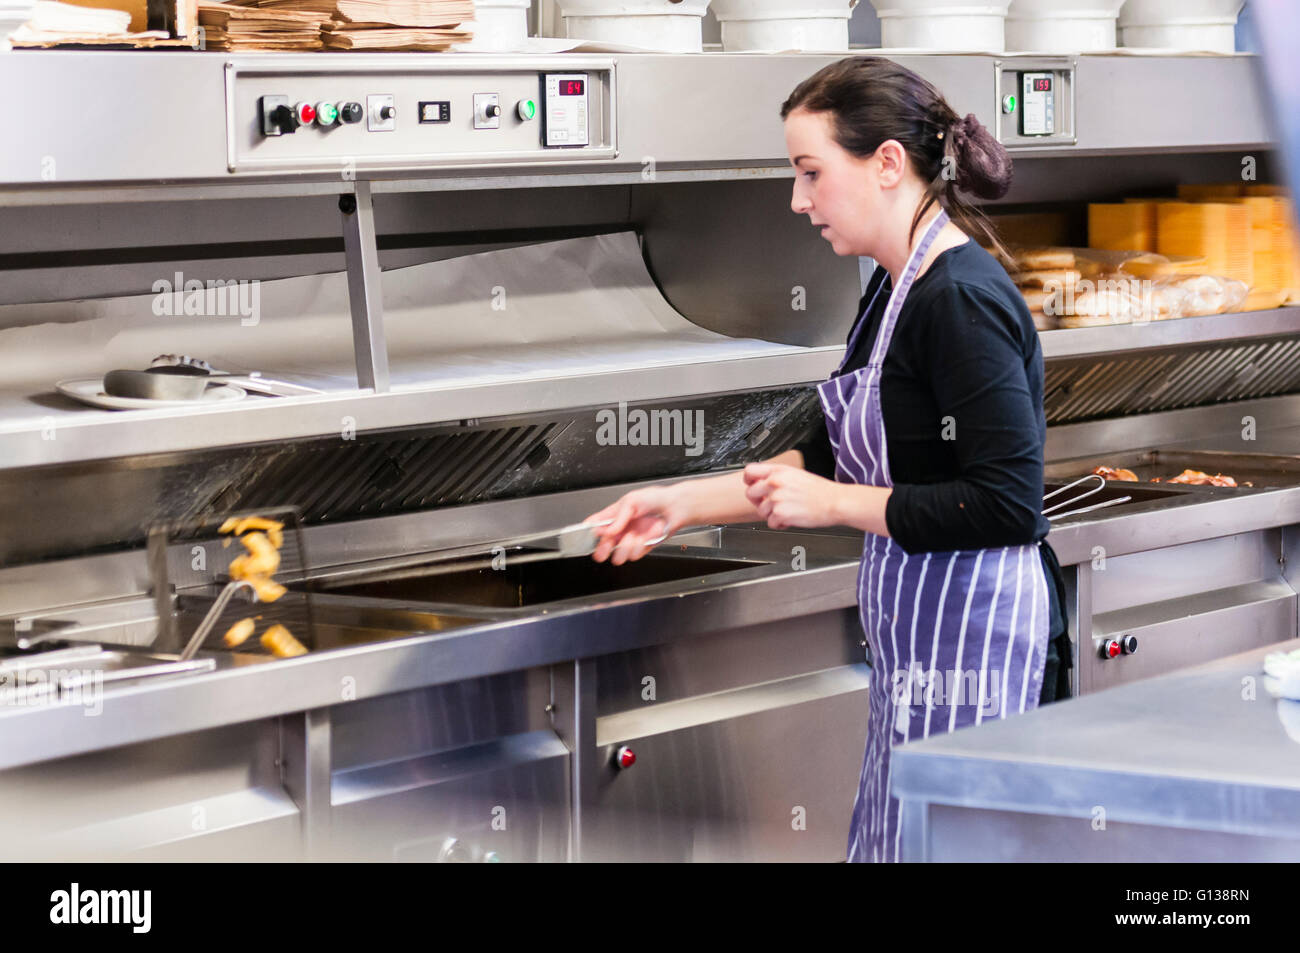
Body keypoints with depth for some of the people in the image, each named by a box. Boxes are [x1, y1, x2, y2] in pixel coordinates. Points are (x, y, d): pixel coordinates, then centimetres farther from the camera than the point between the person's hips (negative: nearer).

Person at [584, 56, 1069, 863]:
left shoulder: (963, 301, -19)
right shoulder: (896, 288, 11)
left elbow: (1008, 506, -24)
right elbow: (840, 458, 20)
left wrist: (833, 503, -16)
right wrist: (685, 503, 15)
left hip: (967, 628, -10)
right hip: (916, 627, 10)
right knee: (886, 838, 12)